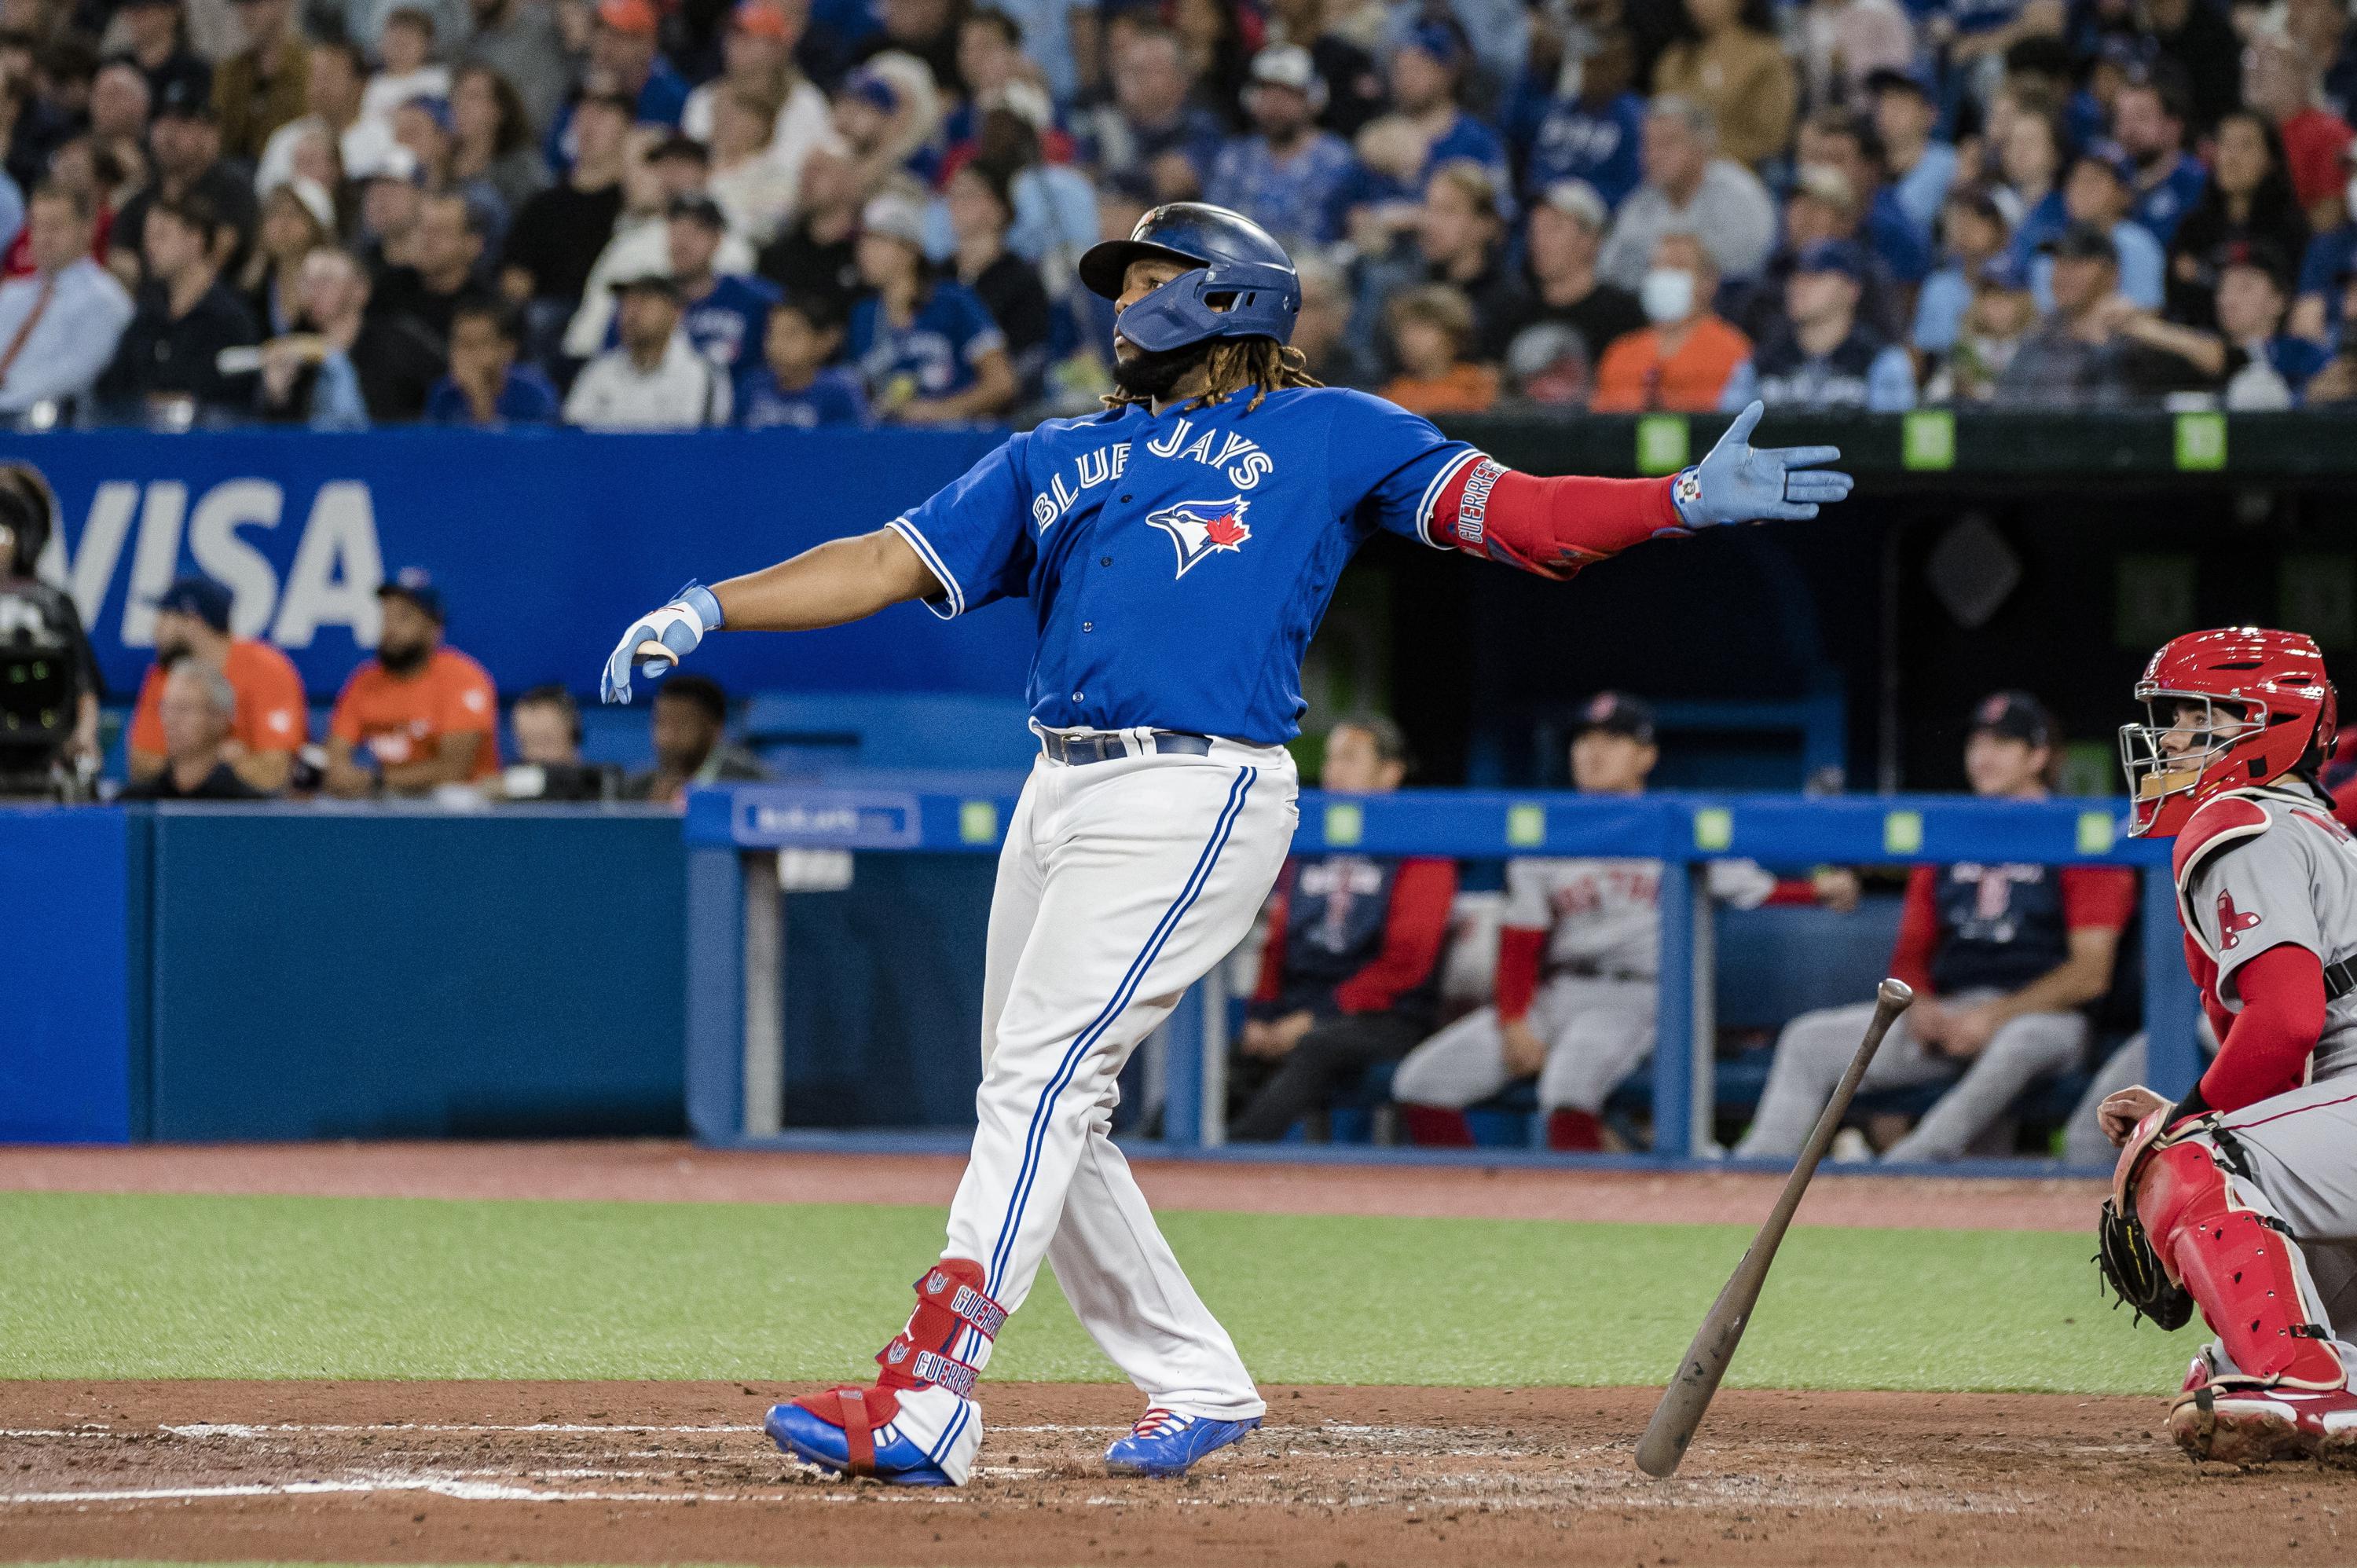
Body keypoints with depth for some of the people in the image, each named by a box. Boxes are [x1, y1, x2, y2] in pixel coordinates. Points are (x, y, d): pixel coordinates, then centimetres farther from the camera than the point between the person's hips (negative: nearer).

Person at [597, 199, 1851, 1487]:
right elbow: (886, 564, 19)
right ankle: (1195, 1384, 18)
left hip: (1195, 799, -7)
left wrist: (1687, 502, -12)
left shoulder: (1325, 438, 10)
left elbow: (1505, 510, 3)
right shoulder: (1056, 461, 25)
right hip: (1060, 792, 7)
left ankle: (925, 1398, -23)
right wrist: (709, 610, 6)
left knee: (1044, 1075, -17)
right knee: (1037, 1109, 6)